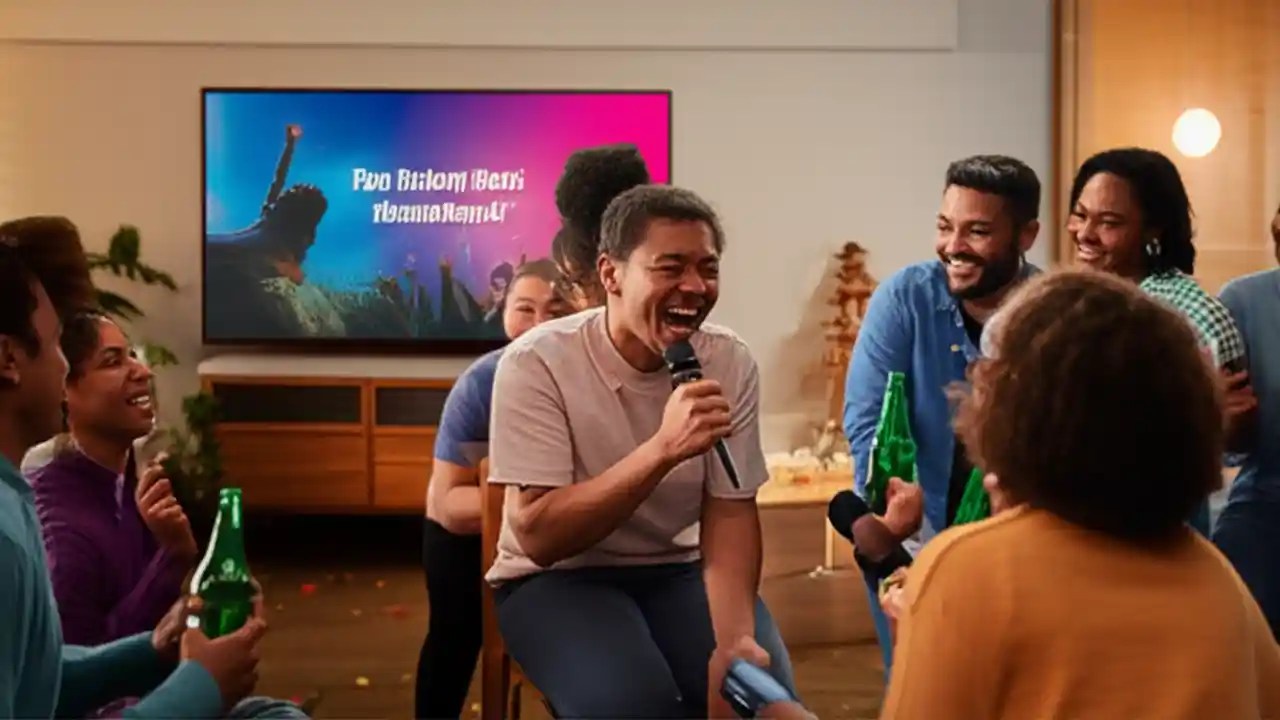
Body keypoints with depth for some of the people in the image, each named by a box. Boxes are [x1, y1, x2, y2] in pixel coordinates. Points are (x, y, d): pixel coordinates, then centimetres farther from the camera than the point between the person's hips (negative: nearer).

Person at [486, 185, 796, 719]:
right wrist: (662, 449, -34)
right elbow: (537, 535, -22)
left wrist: (733, 640, -26)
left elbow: (729, 514, -7)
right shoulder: (536, 363, -17)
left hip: (678, 572, 3)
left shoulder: (730, 362, -6)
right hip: (556, 579, -3)